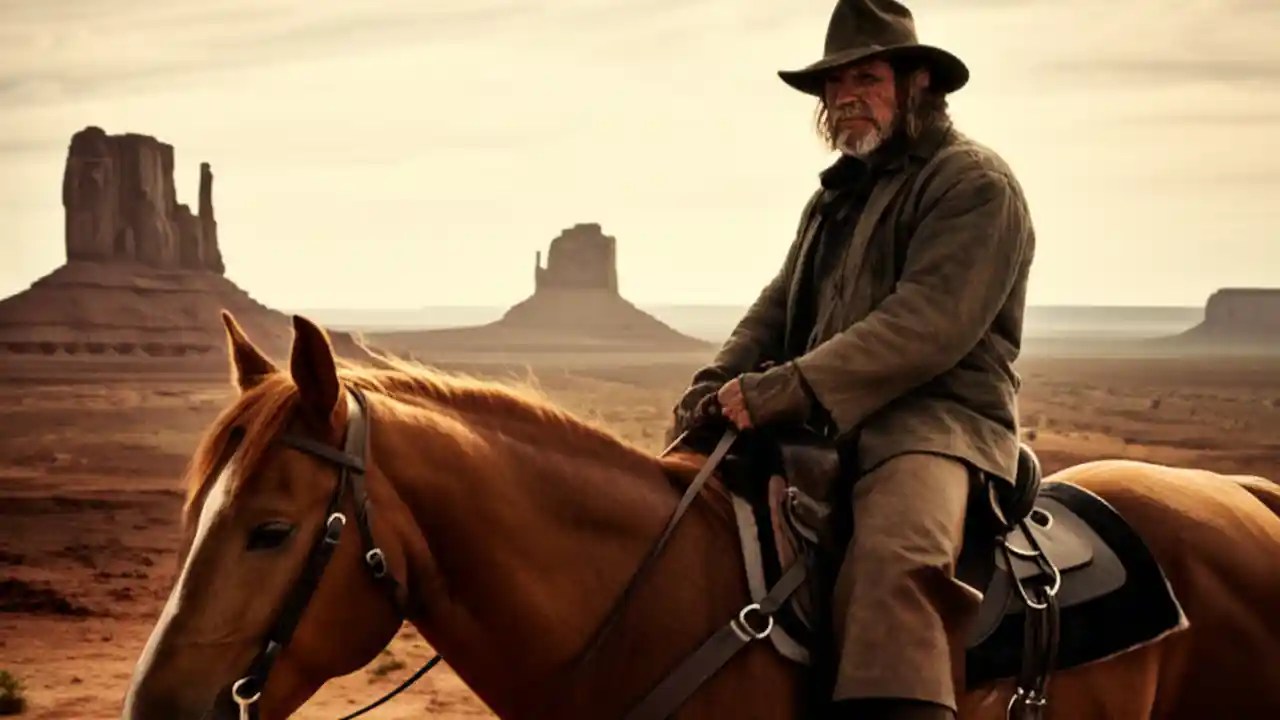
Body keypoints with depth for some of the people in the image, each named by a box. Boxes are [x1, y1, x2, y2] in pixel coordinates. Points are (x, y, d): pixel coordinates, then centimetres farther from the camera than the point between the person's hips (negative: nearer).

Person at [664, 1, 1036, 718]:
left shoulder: (976, 184, -5)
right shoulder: (840, 194, 23)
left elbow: (926, 325, -18)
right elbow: (779, 307, 20)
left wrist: (791, 388, -24)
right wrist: (719, 382, -2)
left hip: (937, 421, -9)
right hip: (828, 423, 9)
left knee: (891, 560, -38)